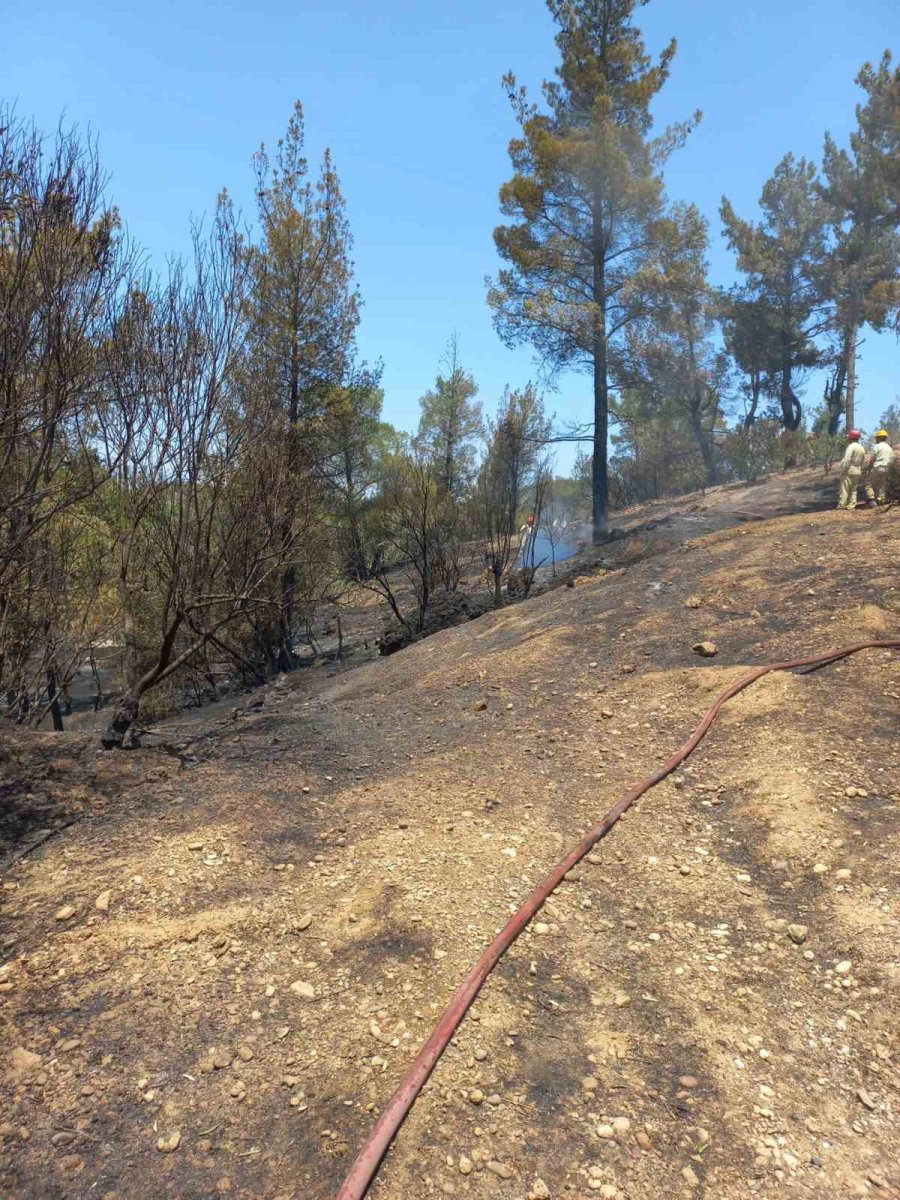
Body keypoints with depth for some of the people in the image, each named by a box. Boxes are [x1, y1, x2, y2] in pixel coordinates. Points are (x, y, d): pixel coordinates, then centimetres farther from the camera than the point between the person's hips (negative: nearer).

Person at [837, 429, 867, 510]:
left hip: (849, 471, -8)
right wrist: (860, 470, 20)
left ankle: (842, 505, -7)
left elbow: (847, 460, -20)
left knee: (845, 489, -6)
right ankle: (851, 505, 9)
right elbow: (863, 463, 16)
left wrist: (843, 470, -16)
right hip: (857, 472, 8)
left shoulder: (851, 447, -12)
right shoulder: (862, 448, 13)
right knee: (853, 490, 10)